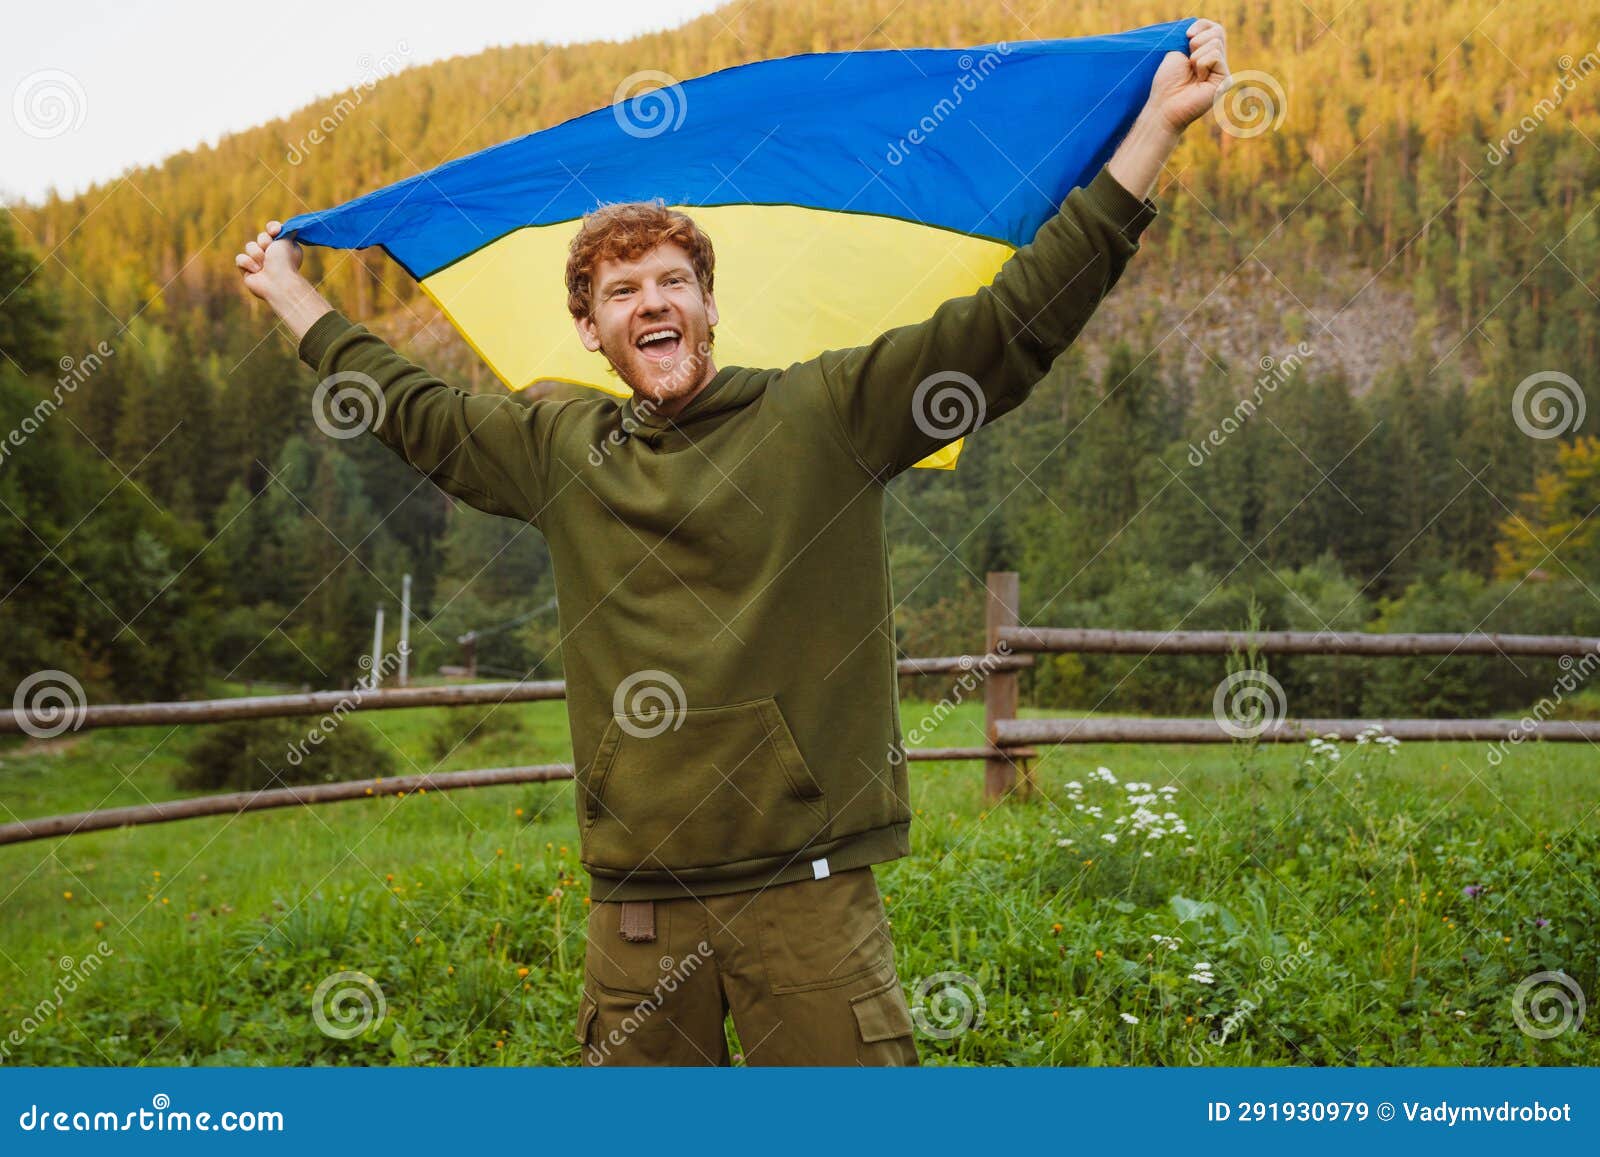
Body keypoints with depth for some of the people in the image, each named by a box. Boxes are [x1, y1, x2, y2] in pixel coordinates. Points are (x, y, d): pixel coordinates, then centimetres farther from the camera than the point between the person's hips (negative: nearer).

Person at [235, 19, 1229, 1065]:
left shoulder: (823, 415, 1)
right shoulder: (562, 453, 13)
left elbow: (1016, 320, -4)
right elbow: (410, 409, 28)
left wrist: (1159, 124, -8)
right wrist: (288, 287, 37)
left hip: (805, 889, -3)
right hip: (634, 905, 4)